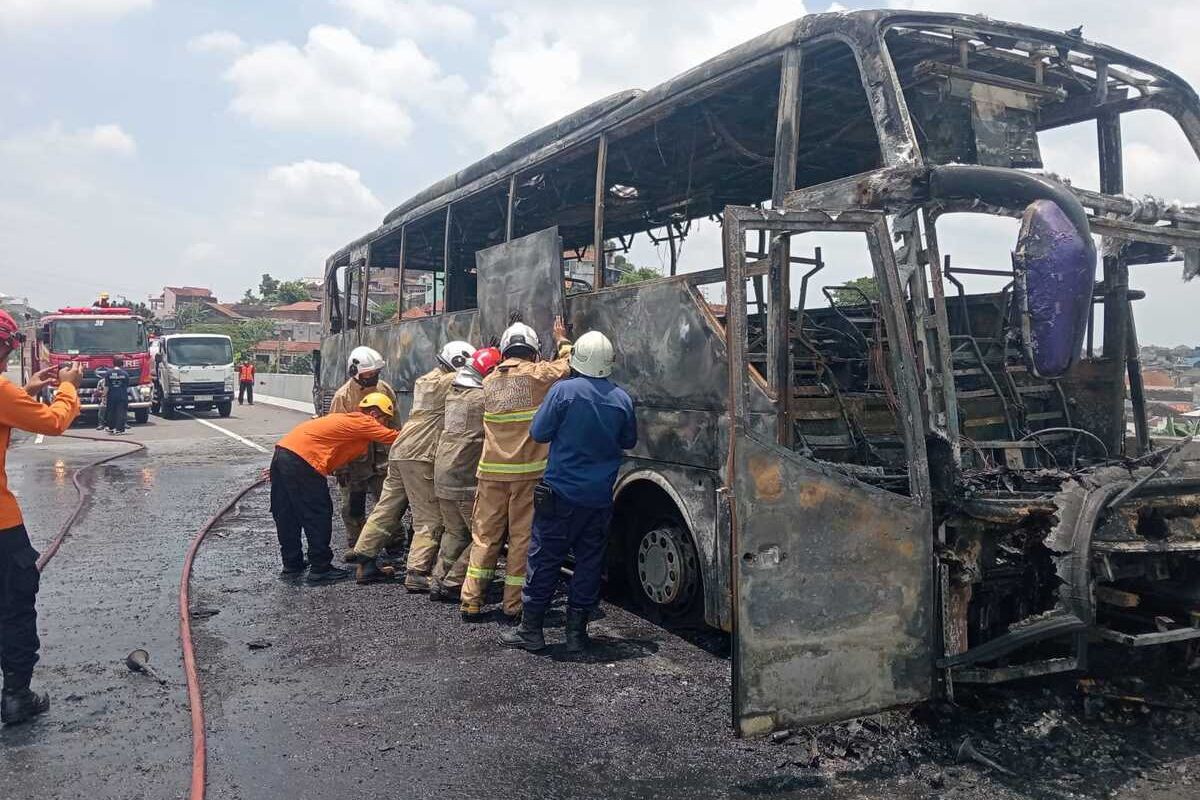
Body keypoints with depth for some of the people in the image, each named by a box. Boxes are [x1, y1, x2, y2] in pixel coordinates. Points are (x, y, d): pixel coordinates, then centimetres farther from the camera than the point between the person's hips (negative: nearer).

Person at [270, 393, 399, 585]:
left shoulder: (346, 419, 23)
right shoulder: (363, 422, -3)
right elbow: (393, 438, -2)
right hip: (301, 461, -10)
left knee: (287, 516, 17)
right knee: (319, 516, 0)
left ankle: (292, 565, 29)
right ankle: (320, 570, 6)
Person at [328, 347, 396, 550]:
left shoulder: (385, 389, -3)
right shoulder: (343, 396, -14)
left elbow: (393, 423, 8)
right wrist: (340, 468, -12)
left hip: (381, 458, 2)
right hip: (354, 461, -2)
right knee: (351, 508, 9)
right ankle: (356, 546, 25)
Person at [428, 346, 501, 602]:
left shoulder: (453, 394, 11)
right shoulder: (483, 397, -13)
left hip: (442, 475, 8)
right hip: (467, 479, -8)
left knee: (454, 532, 19)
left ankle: (438, 581, 17)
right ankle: (453, 584, 0)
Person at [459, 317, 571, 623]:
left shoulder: (489, 381, 10)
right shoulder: (538, 374, -5)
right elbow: (570, 364, 8)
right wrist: (562, 340, 27)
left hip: (491, 471, 4)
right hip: (528, 471, -4)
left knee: (485, 536, 11)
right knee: (522, 538, 3)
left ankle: (471, 602, 12)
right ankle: (514, 606, 7)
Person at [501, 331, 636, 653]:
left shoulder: (564, 390, -11)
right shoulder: (622, 399, -1)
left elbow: (538, 432, -5)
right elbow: (629, 441, 13)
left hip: (561, 493, -3)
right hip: (600, 497, 3)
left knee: (545, 559, 6)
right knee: (589, 563, 11)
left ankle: (531, 630, 13)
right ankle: (576, 632, 16)